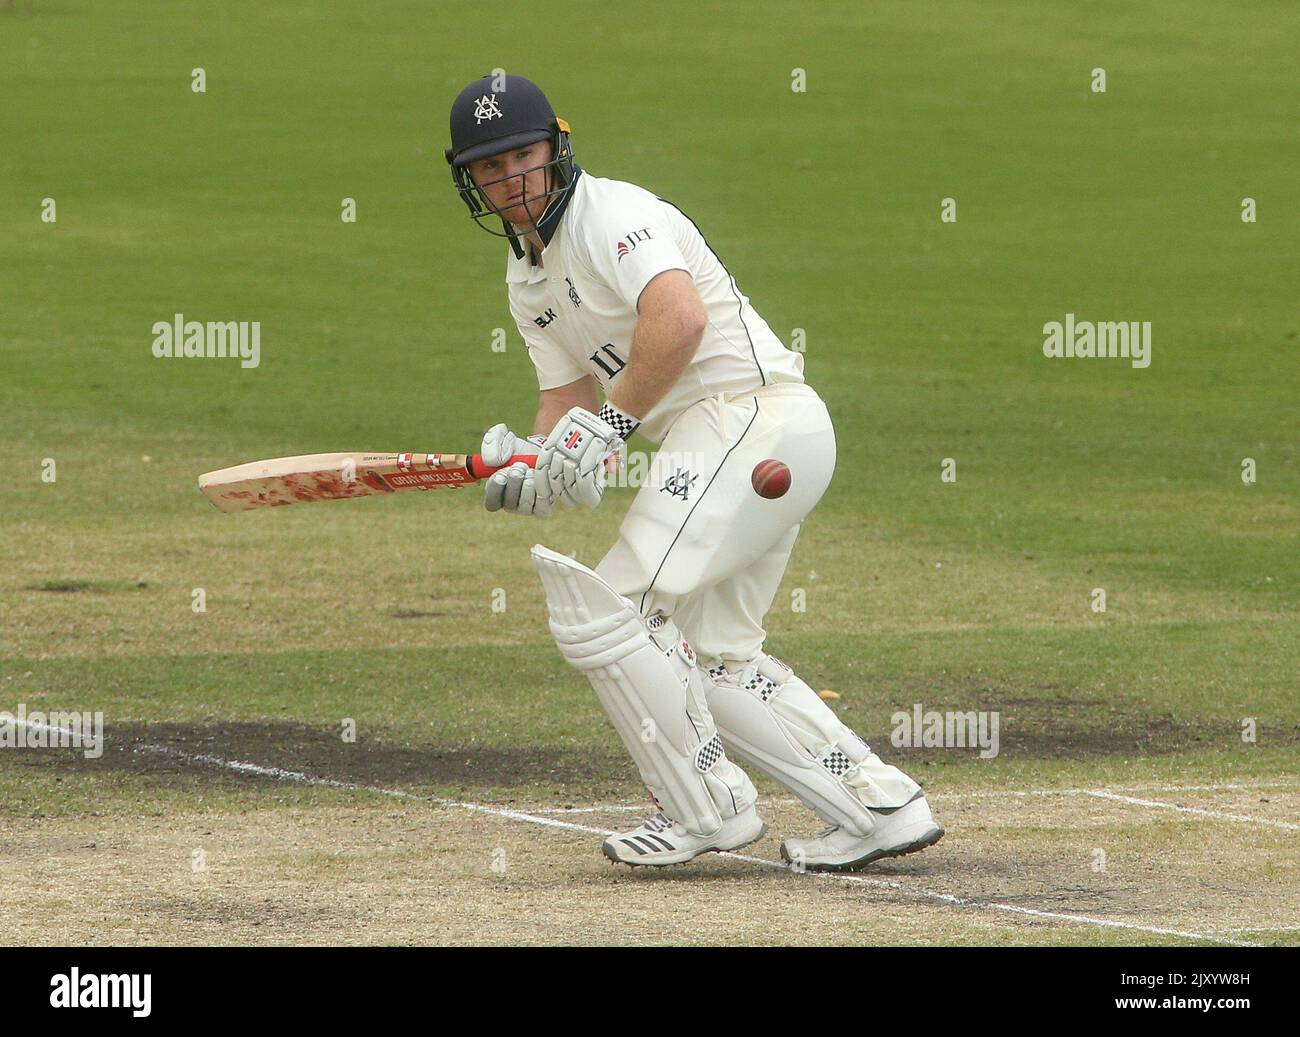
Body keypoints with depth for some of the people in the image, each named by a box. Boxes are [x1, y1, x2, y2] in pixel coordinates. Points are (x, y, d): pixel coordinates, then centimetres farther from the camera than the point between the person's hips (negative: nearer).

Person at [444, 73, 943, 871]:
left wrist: (607, 426, -26)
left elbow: (680, 317, -28)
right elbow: (569, 393, 16)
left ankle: (710, 810, -3)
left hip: (751, 412, -11)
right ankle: (880, 805, 14)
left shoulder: (611, 213, -11)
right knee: (712, 658, 14)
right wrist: (535, 459, -5)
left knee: (605, 610, -13)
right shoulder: (527, 279, 19)